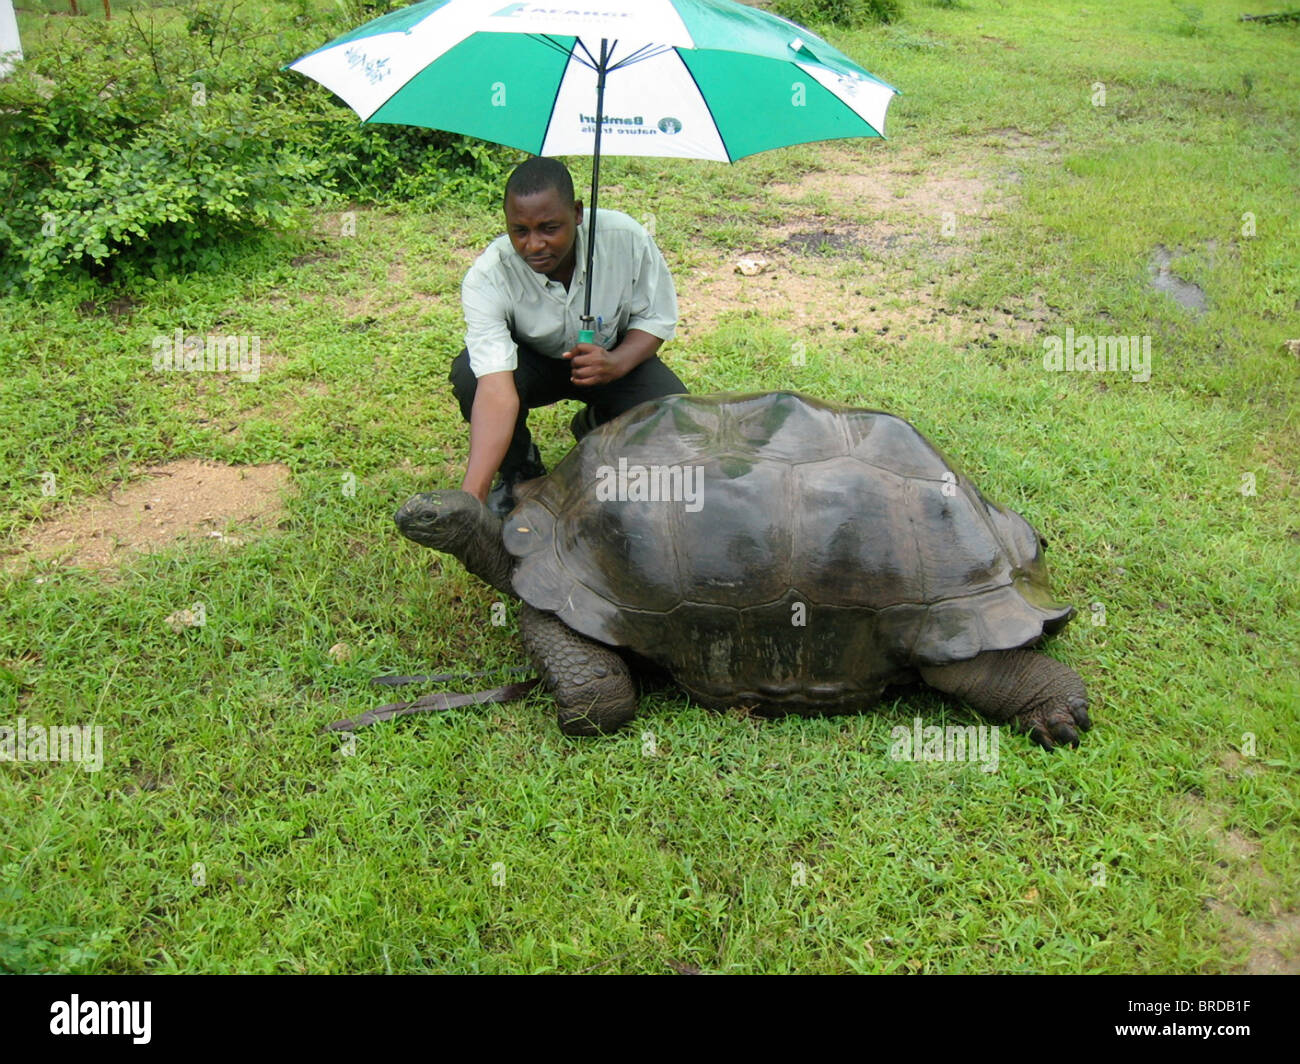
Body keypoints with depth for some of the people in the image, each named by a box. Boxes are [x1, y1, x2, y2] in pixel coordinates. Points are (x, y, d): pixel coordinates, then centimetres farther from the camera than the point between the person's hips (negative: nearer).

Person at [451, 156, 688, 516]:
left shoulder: (625, 238, -27)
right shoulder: (487, 278, -33)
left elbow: (657, 319, -12)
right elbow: (496, 388, -42)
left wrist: (616, 363, -34)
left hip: (616, 355, 1)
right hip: (529, 362, -1)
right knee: (468, 374, -33)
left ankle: (597, 427, 11)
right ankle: (519, 471, -3)